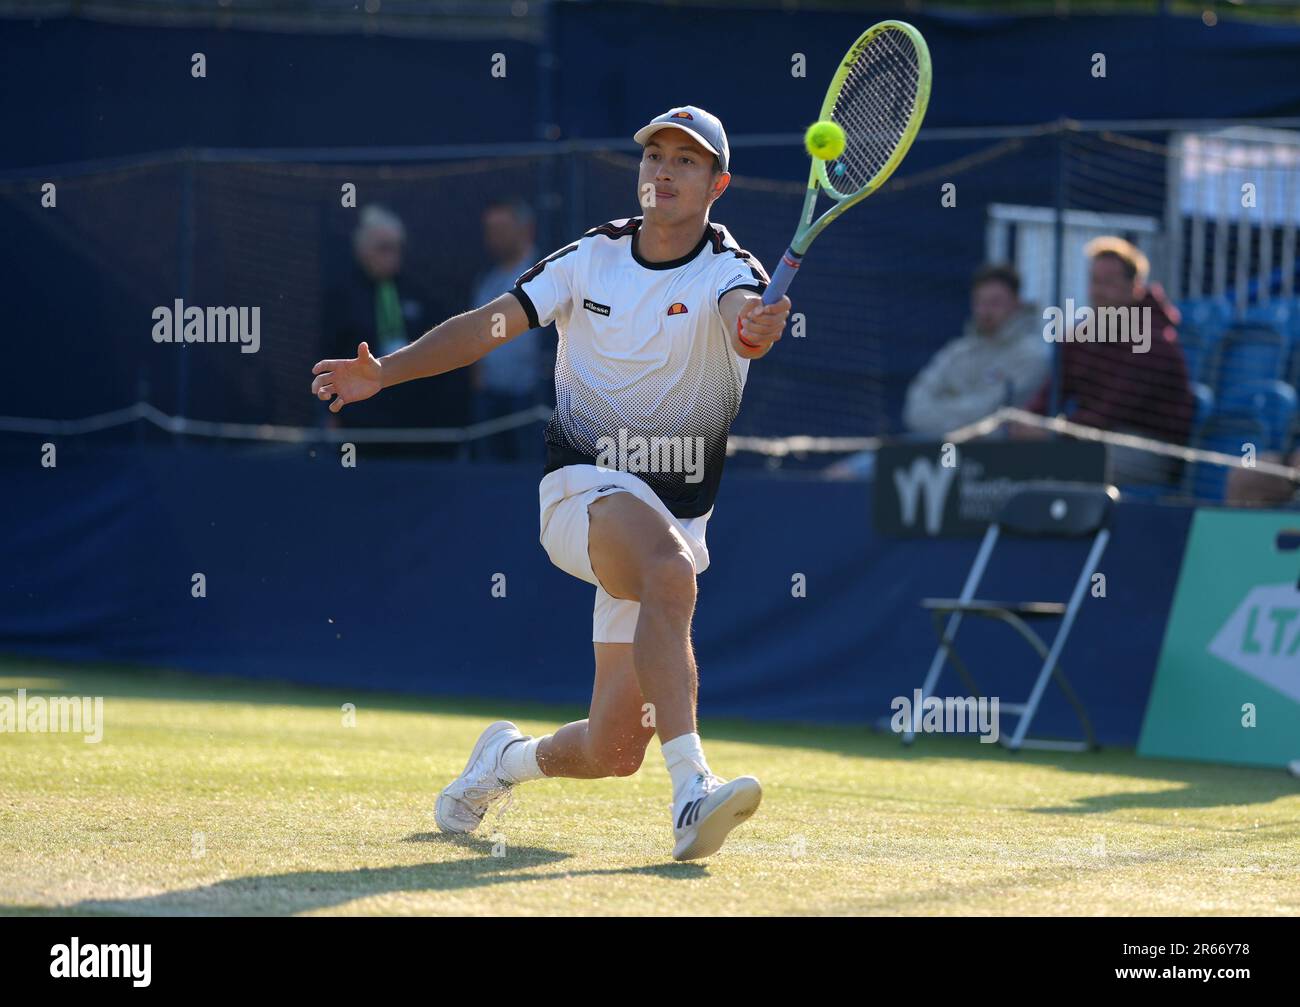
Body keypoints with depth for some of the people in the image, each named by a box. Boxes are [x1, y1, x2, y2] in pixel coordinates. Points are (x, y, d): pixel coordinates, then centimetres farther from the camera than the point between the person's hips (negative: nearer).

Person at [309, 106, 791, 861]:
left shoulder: (728, 271, -5)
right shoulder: (592, 257, 4)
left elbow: (743, 315, -29)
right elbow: (491, 324, 2)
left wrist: (754, 327, -54)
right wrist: (386, 371, -11)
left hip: (674, 511, 1)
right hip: (583, 486, -1)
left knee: (613, 753, -2)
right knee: (670, 570, -37)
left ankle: (511, 757, 33)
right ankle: (692, 792, -47)